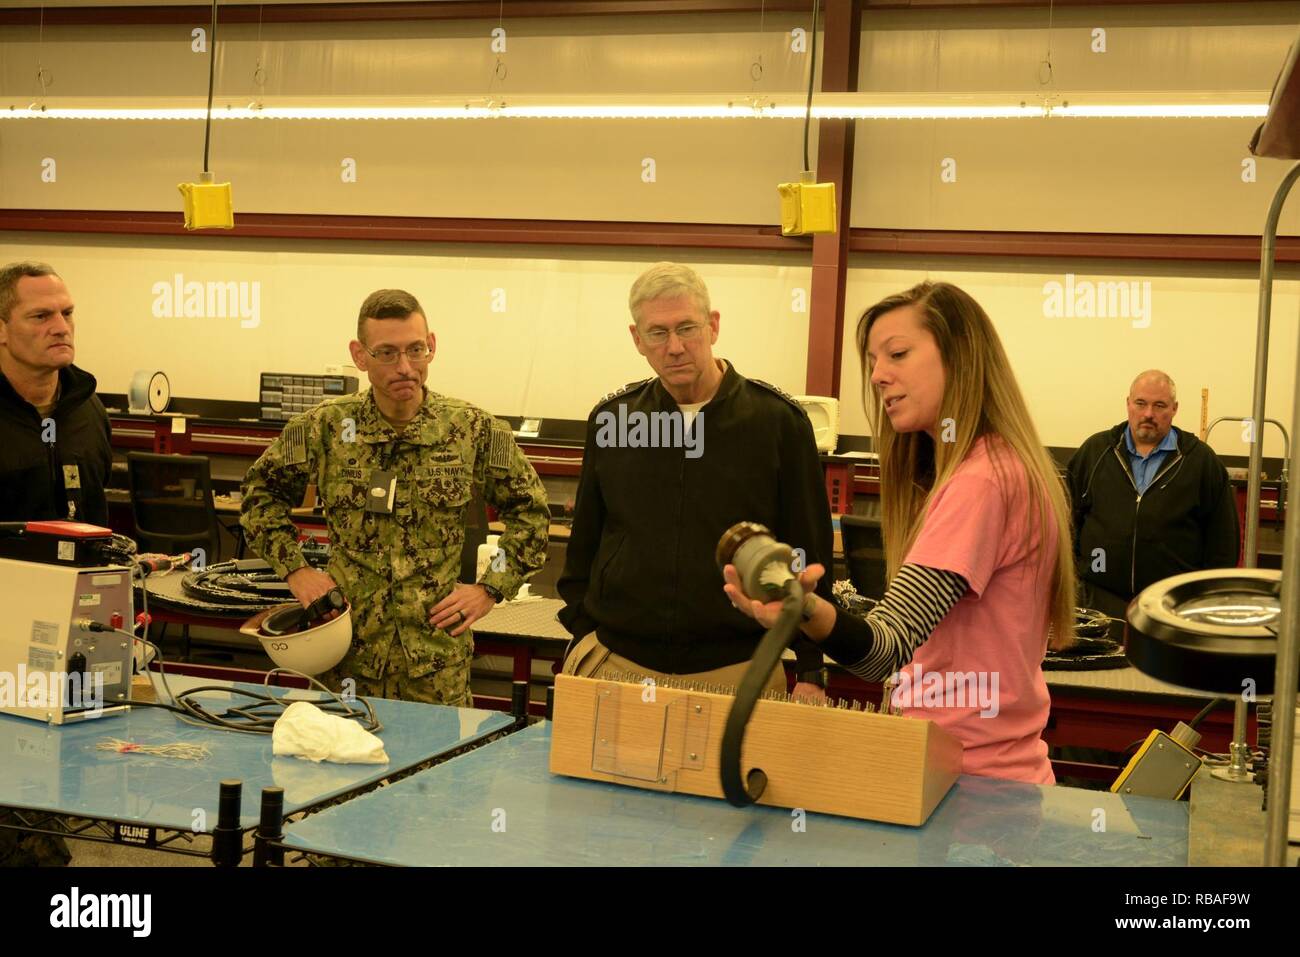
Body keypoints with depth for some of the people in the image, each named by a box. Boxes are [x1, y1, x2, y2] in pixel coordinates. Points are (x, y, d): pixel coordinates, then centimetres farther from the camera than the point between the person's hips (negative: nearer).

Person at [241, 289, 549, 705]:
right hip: (345, 650, 1)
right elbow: (261, 491, 12)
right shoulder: (326, 427, -3)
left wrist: (492, 588, 0)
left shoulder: (472, 429, -4)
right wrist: (293, 568, 3)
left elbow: (529, 510, 7)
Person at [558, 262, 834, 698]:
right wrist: (584, 637, 8)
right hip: (616, 661, 2)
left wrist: (811, 673, -2)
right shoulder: (611, 419, 4)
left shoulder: (779, 421, -4)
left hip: (737, 668, -2)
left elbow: (808, 553, -1)